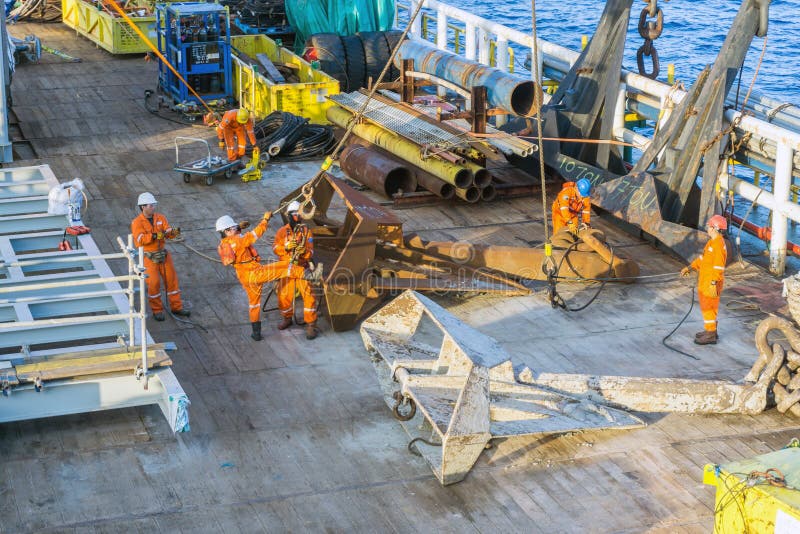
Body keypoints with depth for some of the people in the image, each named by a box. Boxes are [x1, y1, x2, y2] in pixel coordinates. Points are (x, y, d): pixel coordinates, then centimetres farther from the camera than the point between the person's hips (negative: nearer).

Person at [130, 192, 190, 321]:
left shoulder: (160, 218, 3)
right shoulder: (137, 222, -11)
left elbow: (168, 232, -6)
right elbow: (140, 239, -25)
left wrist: (173, 232, -29)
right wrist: (154, 236, -39)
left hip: (163, 254, 5)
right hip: (149, 257, -5)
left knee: (172, 279, 7)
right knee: (153, 283, -6)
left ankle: (176, 307, 19)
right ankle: (157, 310, 10)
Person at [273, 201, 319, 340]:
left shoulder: (306, 231, 1)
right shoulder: (282, 231, 3)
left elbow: (310, 252, -4)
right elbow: (276, 248, -7)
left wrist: (304, 251, -27)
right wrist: (286, 246, -26)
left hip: (302, 268, -2)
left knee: (308, 295, -14)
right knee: (284, 296, 8)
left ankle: (311, 325, -7)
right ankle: (287, 319, 35)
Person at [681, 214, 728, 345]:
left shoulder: (719, 244, -21)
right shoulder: (712, 242, 11)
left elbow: (719, 266, -26)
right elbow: (703, 258, 21)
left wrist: (713, 283, -29)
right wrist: (690, 268, 21)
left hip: (711, 283, -10)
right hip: (705, 281, 10)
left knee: (708, 308, -3)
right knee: (707, 306, 19)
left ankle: (711, 335, 4)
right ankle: (710, 331, 30)